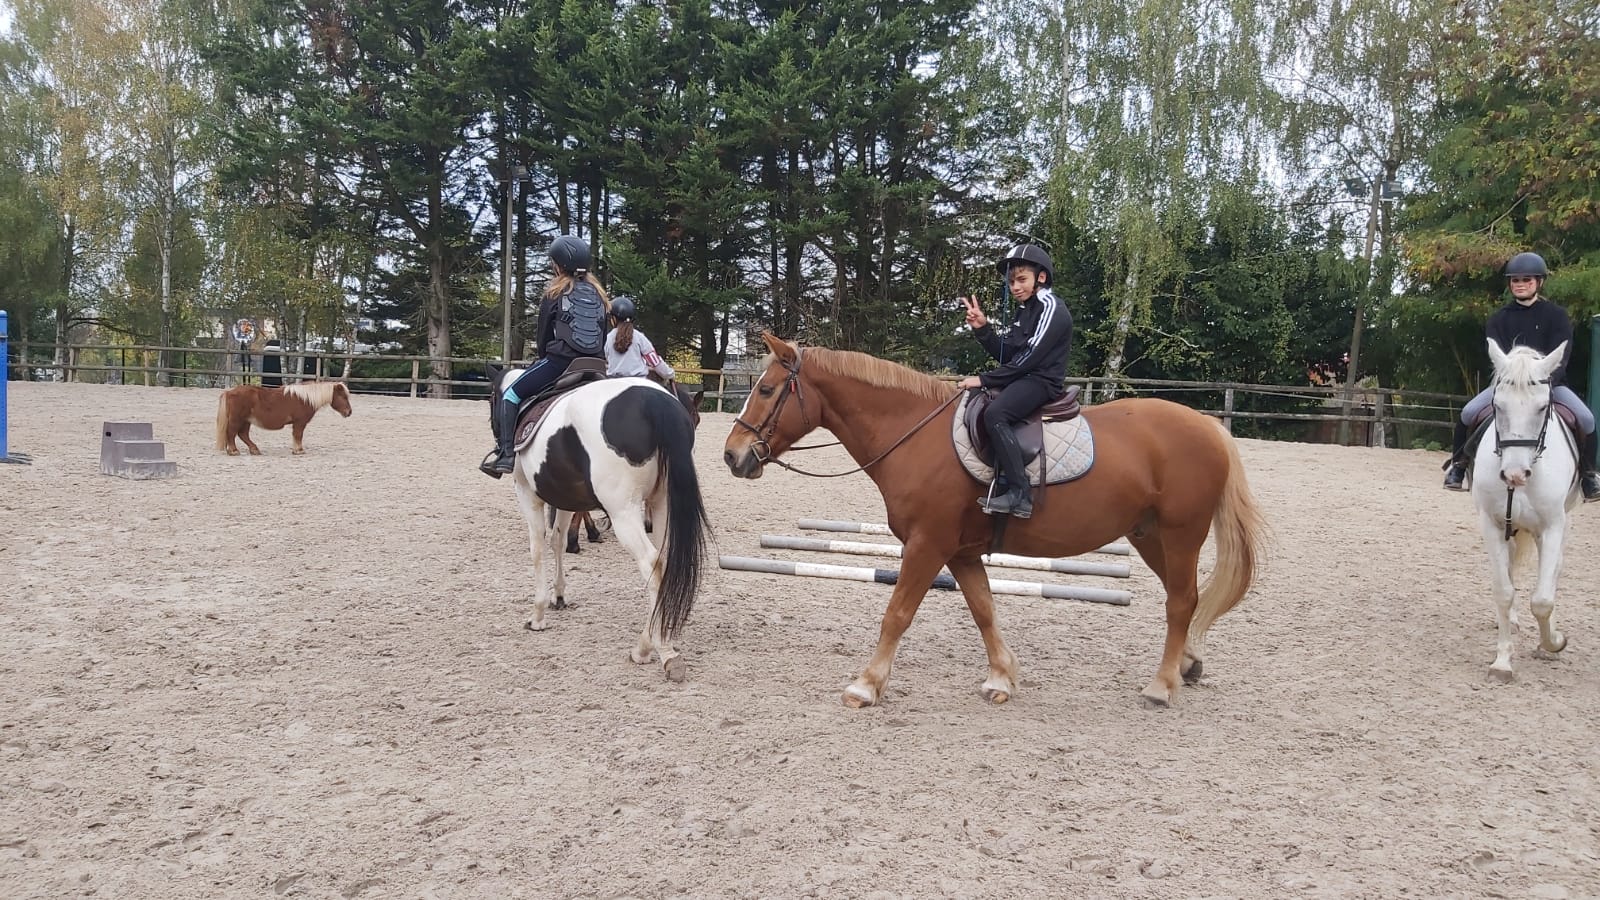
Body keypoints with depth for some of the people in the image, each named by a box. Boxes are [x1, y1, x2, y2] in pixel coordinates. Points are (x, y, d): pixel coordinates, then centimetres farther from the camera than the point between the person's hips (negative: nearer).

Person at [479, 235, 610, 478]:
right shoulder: (598, 295, 14)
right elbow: (603, 336, 15)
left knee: (510, 394, 7)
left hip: (560, 361, -5)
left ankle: (505, 453, -5)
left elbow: (544, 335, 6)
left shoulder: (554, 294, 1)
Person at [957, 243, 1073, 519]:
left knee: (994, 413, -32)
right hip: (1022, 378, 11)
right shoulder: (1025, 310, 17)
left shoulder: (1051, 309, -12)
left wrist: (985, 379, -17)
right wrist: (982, 328, -2)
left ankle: (1020, 493, -33)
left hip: (1042, 381, -11)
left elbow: (1028, 358, -19)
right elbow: (1005, 353, 13)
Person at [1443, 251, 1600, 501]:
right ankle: (1459, 466, -2)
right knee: (1468, 412, -22)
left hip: (1549, 383, -1)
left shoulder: (1557, 316, -1)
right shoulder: (1499, 319, 3)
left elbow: (1560, 357, -11)